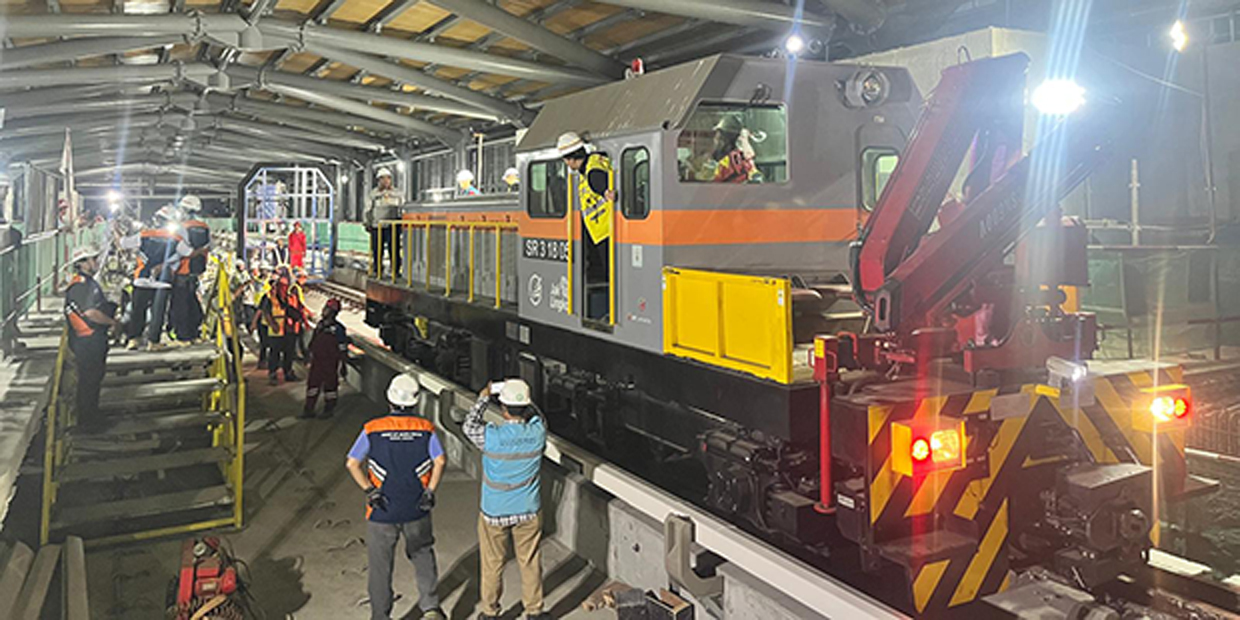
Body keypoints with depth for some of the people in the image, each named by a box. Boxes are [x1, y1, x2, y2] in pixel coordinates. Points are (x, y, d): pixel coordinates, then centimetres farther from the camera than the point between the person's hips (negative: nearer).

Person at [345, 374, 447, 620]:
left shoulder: (372, 429, -8)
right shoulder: (425, 428, -6)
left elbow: (352, 463, -11)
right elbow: (440, 461, -14)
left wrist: (369, 490, -7)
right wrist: (430, 491, -6)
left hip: (382, 511, -1)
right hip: (417, 509, 1)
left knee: (380, 566, 13)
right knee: (422, 555, 22)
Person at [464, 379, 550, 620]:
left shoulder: (491, 436, -23)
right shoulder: (537, 433, -16)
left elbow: (469, 426, -2)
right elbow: (536, 415, 8)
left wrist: (483, 398, 5)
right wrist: (522, 398, 10)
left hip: (494, 513, -2)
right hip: (528, 511, 2)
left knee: (492, 565, 16)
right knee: (530, 563, 17)